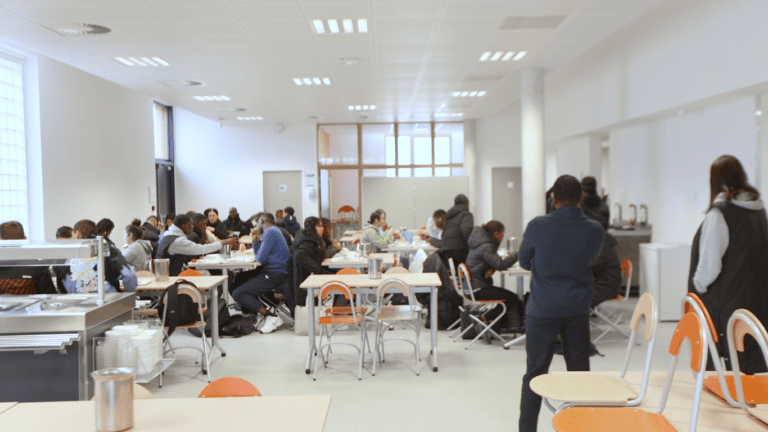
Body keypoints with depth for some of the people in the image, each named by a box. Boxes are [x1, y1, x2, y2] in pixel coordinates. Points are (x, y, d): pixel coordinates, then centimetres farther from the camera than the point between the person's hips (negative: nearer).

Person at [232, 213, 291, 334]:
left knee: (238, 294, -16)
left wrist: (258, 260, 5)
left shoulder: (270, 232, -11)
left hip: (273, 274, -11)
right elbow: (258, 253, 28)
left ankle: (271, 317, -21)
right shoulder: (273, 231, 22)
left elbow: (260, 257, -16)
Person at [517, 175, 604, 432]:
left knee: (535, 372, 7)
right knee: (579, 371, 14)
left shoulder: (538, 226, -12)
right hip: (578, 308, 2)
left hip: (543, 308, -2)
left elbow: (524, 261, 2)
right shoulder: (595, 230, -4)